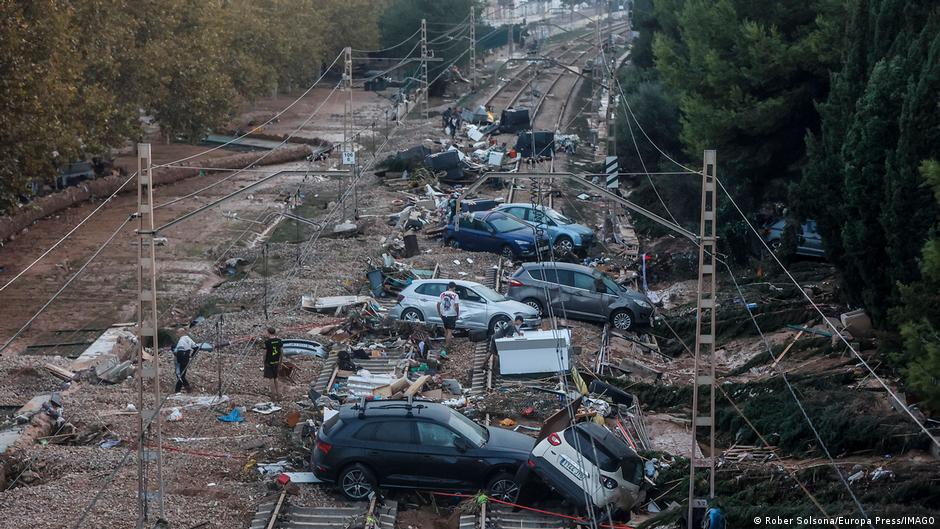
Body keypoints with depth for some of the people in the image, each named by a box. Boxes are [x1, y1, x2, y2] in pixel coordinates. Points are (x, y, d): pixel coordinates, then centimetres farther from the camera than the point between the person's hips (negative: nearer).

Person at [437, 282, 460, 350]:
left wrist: (439, 313, 13)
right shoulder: (455, 295, -13)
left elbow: (438, 304, 2)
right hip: (452, 315, -5)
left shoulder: (442, 294, 1)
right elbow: (456, 306, -19)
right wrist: (458, 314, -6)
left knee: (446, 330, 21)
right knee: (450, 331, 0)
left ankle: (446, 343, 32)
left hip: (444, 315, 5)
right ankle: (447, 345, -5)